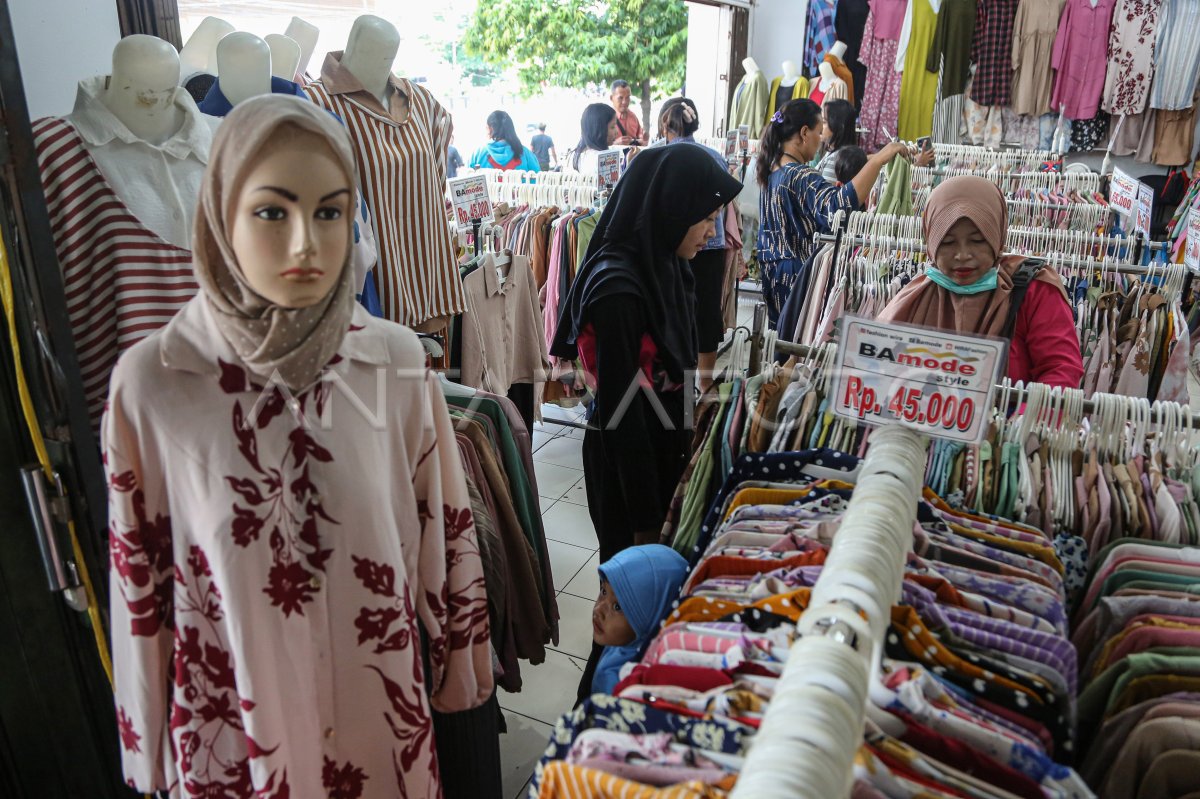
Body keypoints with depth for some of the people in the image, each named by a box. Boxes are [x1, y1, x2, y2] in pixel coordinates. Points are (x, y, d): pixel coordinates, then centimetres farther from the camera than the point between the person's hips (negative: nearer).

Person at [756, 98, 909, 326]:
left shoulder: (774, 169, 10)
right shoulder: (800, 176, -20)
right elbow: (839, 205, -38)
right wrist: (878, 160, -35)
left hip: (774, 273, 10)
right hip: (798, 276, -10)